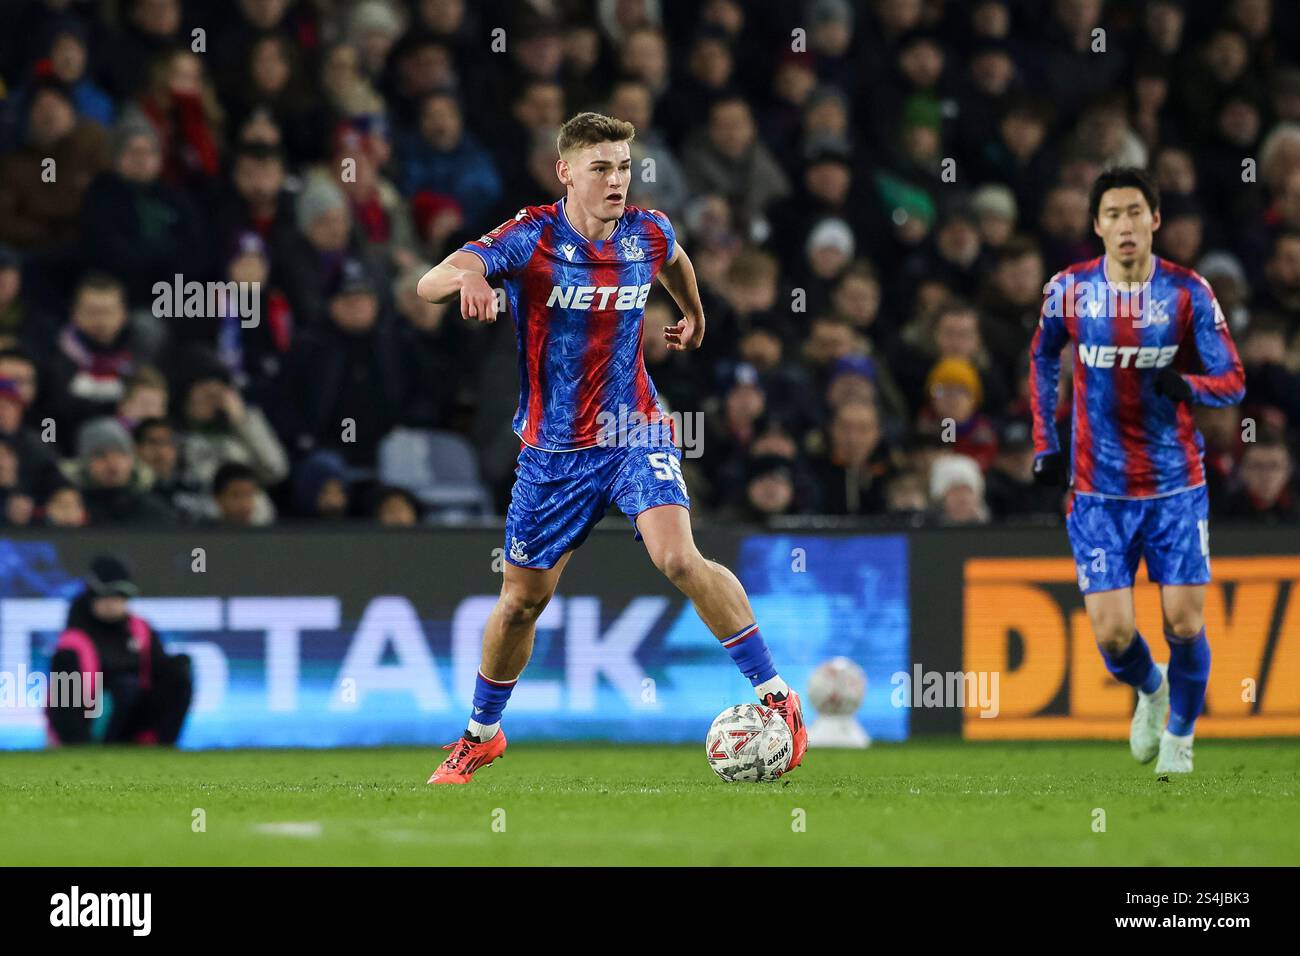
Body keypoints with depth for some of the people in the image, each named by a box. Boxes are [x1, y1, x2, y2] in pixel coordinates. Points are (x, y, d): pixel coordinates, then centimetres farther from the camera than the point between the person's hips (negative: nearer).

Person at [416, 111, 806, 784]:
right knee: (521, 600, 10)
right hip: (553, 448, 0)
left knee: (678, 557, -25)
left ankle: (775, 694, -19)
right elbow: (429, 284, -28)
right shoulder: (531, 237, -15)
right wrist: (466, 277, -50)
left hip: (634, 432, 0)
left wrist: (694, 316, 37)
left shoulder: (649, 234, -5)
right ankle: (482, 733, 34)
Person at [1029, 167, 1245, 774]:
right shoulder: (1069, 289, -2)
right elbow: (1042, 359, 17)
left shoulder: (1187, 292, -6)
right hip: (1099, 491, 1)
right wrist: (1045, 444, 12)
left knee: (1184, 624, -6)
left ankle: (1180, 736, 20)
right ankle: (1150, 691, 29)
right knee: (1112, 634, -7)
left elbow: (1233, 381, -6)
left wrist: (1188, 385, -28)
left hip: (1176, 486, -1)